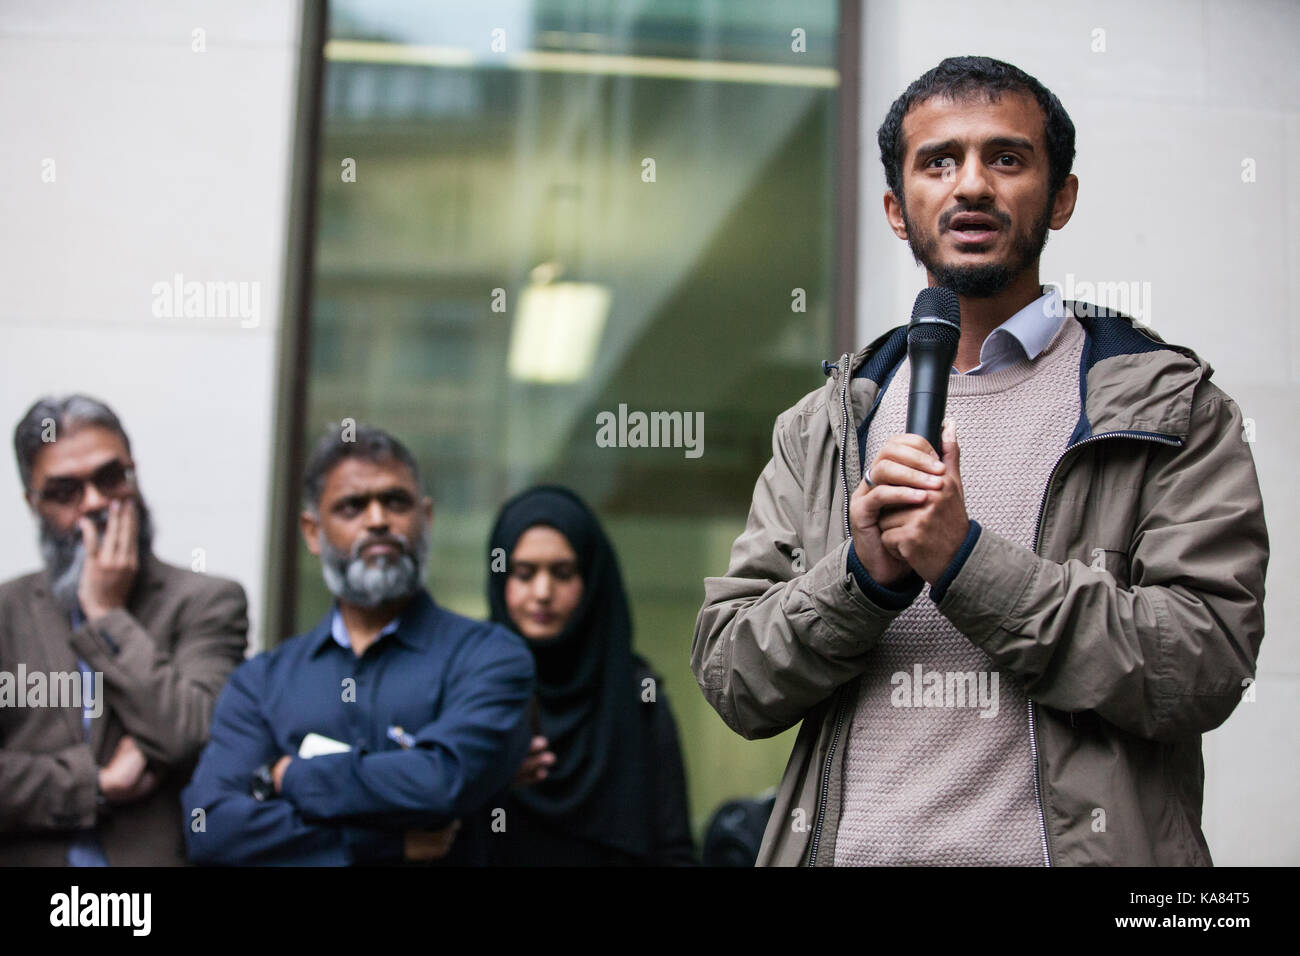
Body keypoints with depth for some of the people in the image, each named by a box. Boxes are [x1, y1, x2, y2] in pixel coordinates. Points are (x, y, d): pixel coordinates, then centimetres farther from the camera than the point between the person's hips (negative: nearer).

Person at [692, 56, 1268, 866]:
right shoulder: (822, 428, 7)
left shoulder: (1174, 410, -1)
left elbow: (1209, 664, -12)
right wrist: (863, 575, -16)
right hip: (847, 844, 2)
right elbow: (732, 681, 1)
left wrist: (967, 560, -19)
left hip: (1065, 842, -2)